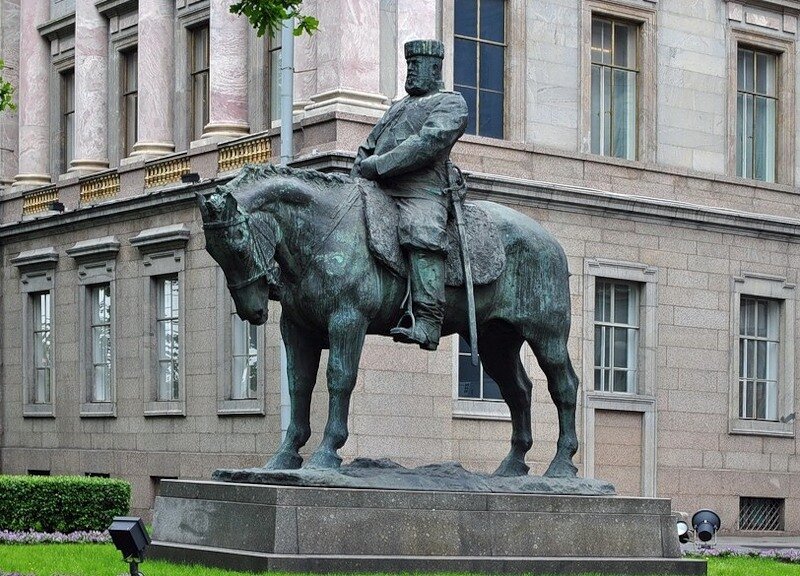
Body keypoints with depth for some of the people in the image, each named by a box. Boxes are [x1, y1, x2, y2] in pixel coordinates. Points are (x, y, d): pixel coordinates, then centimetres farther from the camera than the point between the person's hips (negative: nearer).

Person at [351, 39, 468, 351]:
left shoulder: (451, 103, 8)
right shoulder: (399, 106, 34)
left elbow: (428, 144, -9)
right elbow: (368, 146, 32)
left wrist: (377, 165, -15)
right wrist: (357, 171, 8)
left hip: (422, 191, -9)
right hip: (379, 188, 9)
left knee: (421, 232, -34)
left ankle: (427, 324, -45)